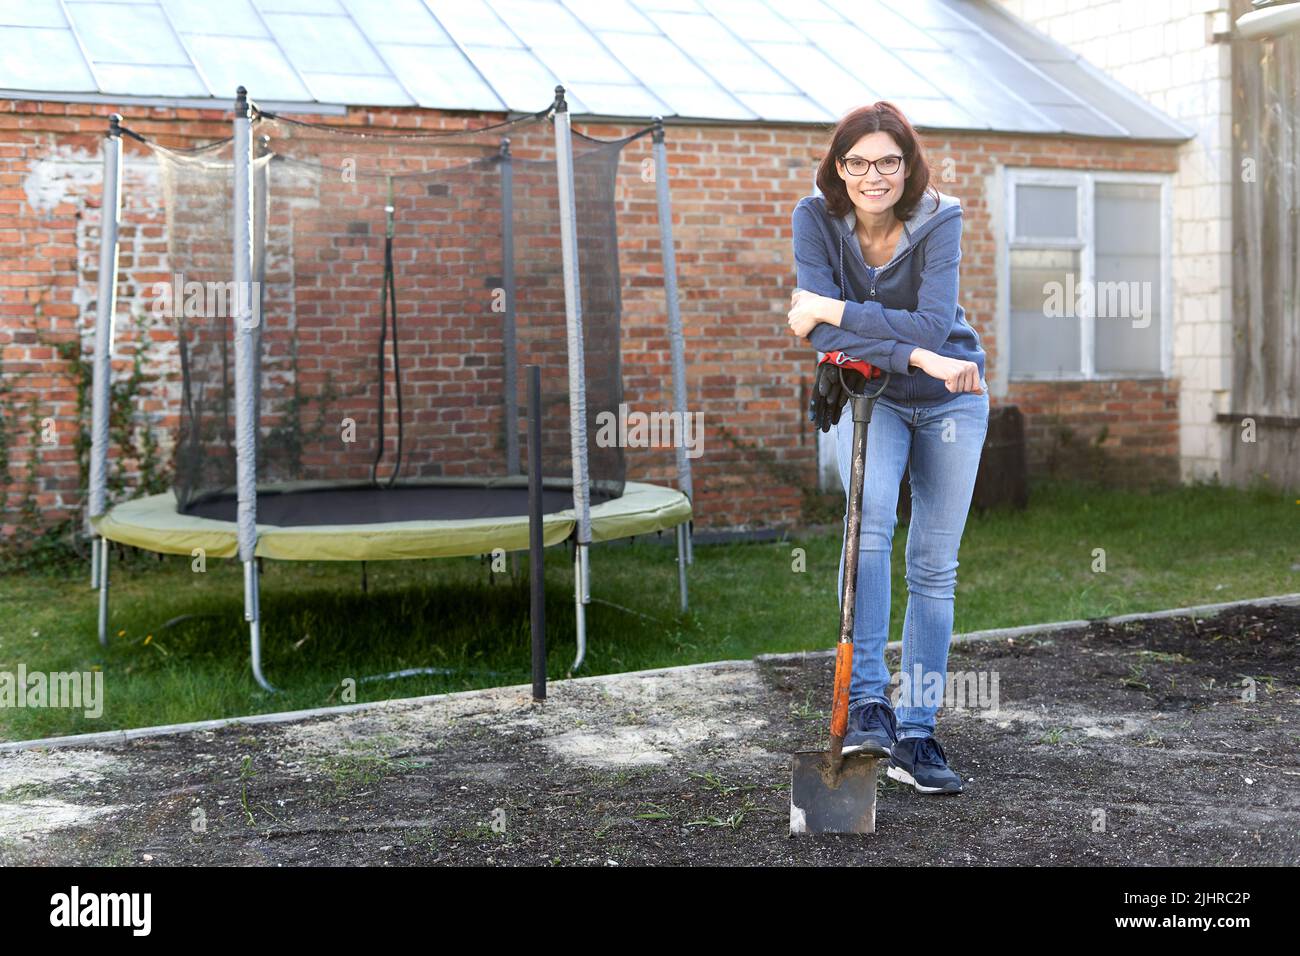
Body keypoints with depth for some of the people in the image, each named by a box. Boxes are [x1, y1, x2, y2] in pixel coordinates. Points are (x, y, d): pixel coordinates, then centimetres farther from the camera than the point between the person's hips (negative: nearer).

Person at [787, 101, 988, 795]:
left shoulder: (939, 220, -18)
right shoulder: (816, 218, -15)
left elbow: (935, 326, -29)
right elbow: (820, 331, -23)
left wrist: (835, 309, -31)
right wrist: (914, 353, -32)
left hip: (950, 399, 0)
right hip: (867, 394, 0)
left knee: (935, 566, 1)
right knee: (871, 520, -28)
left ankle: (916, 735, 8)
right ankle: (866, 699, -23)